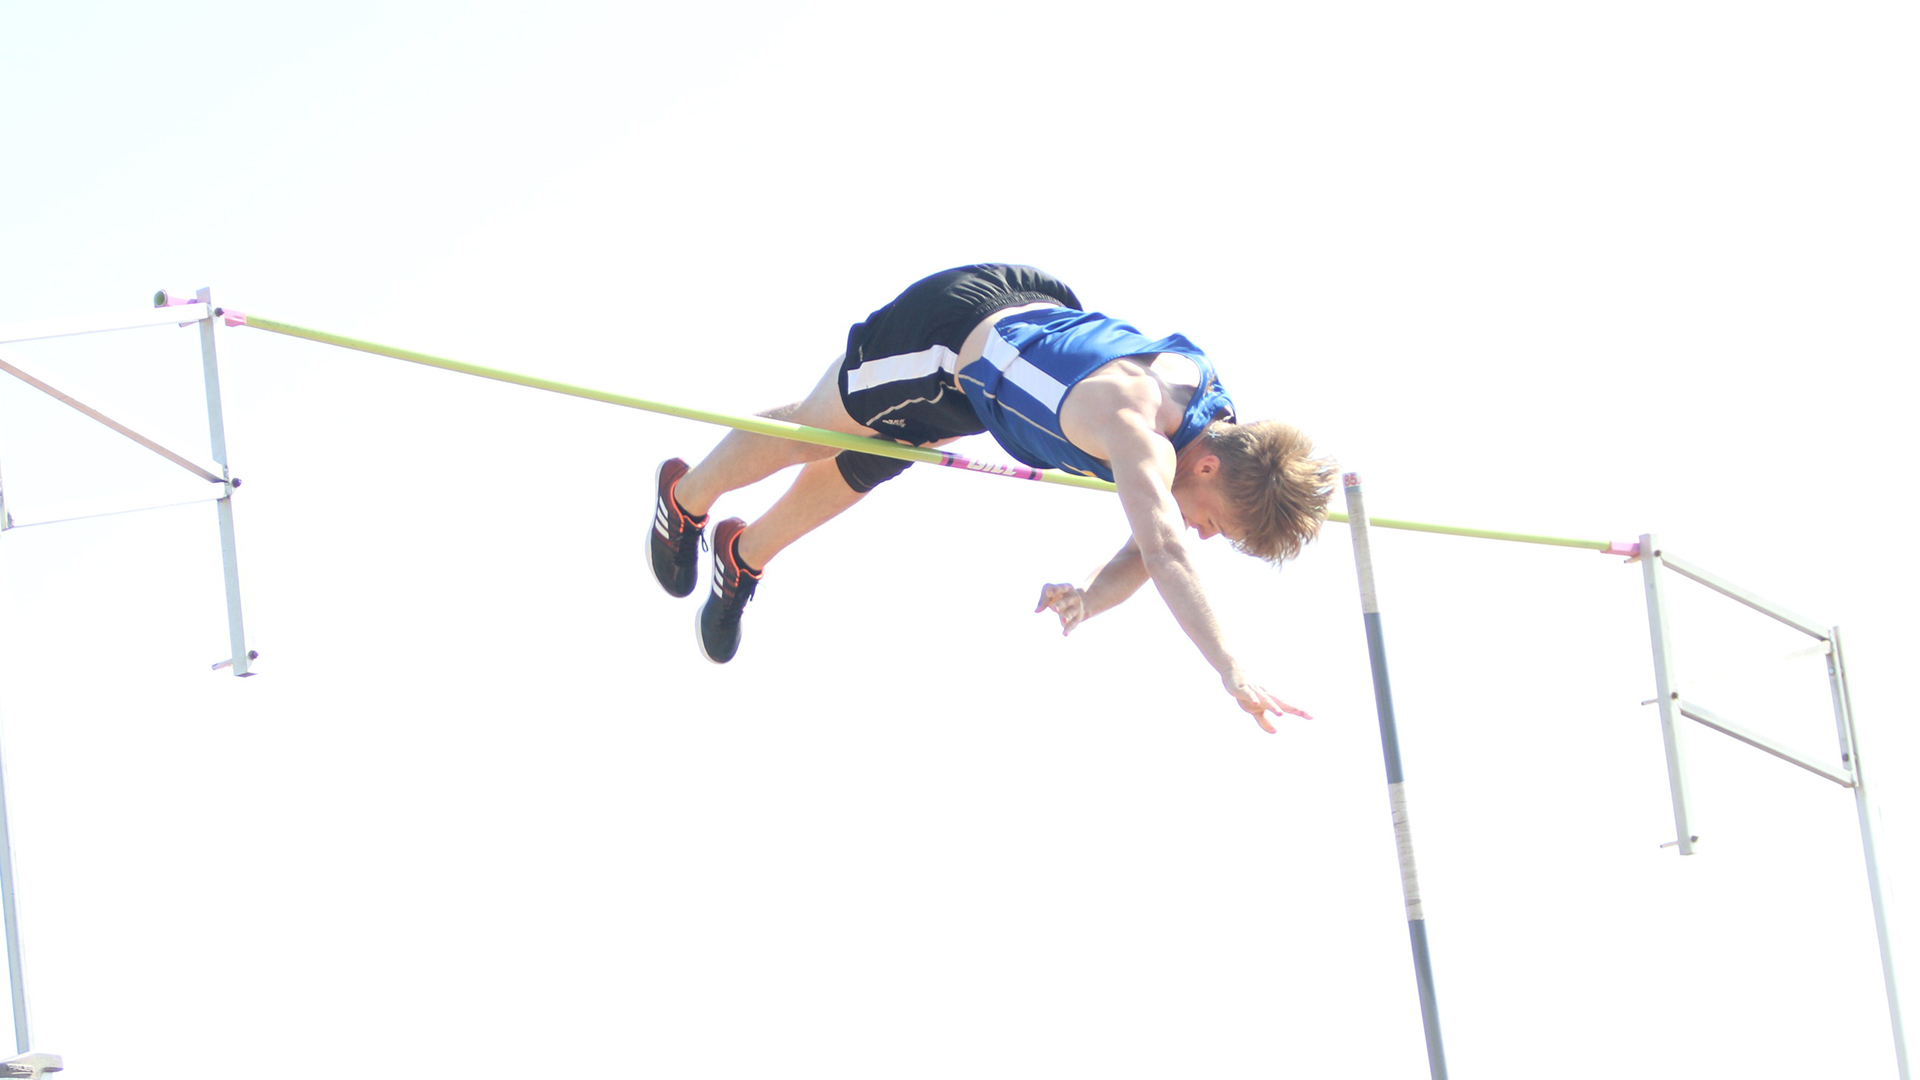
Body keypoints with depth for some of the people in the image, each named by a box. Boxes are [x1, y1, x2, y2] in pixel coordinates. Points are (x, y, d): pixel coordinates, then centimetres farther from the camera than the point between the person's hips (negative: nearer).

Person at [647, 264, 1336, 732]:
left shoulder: (1219, 427, -18)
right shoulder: (1138, 431, -44)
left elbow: (1150, 550, -9)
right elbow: (1165, 550, -59)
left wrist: (1091, 596, -29)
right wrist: (1231, 673, -69)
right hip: (952, 324, -7)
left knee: (856, 472, 27)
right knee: (808, 431, 18)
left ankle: (746, 556, 52)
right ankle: (686, 497, 47)